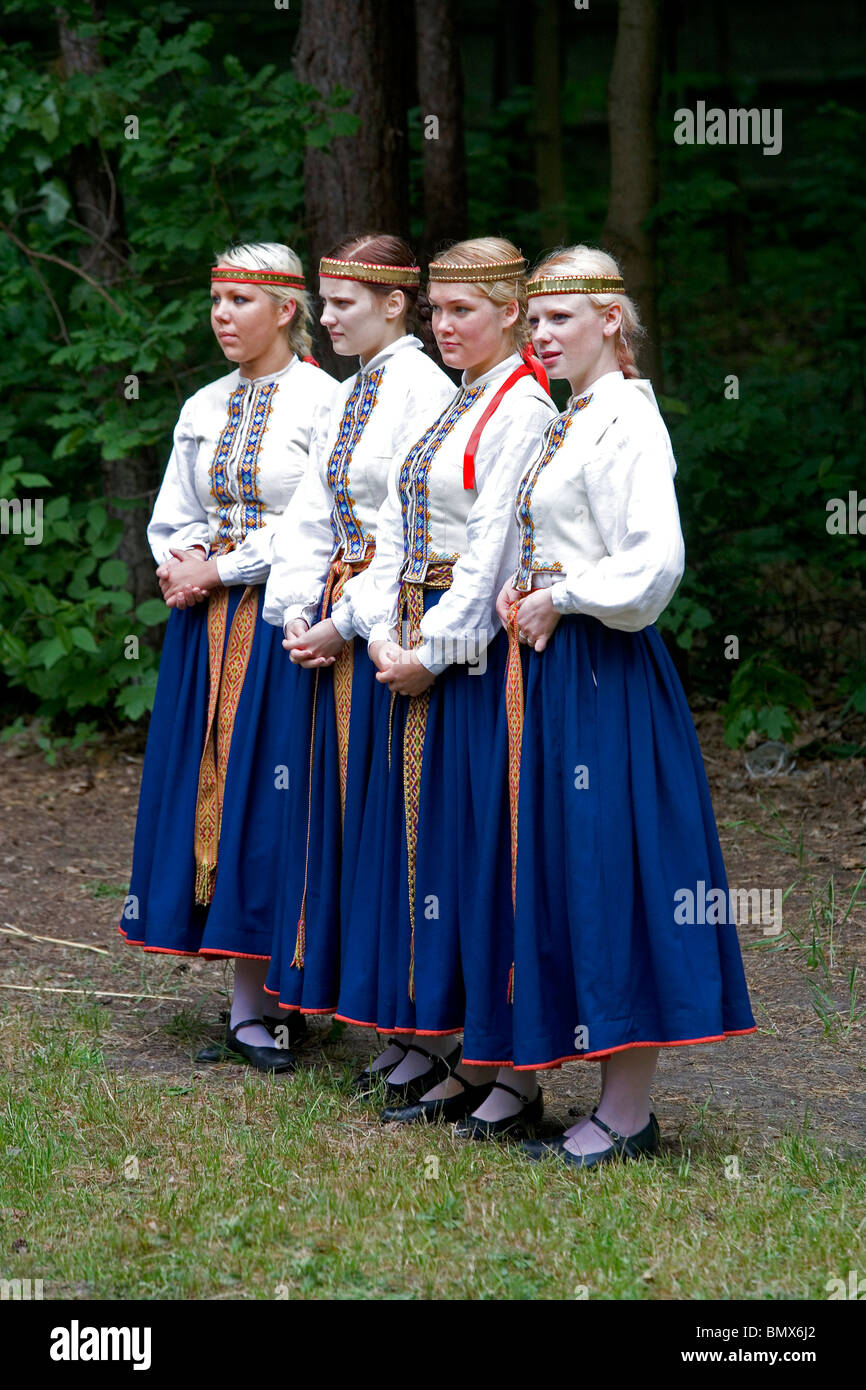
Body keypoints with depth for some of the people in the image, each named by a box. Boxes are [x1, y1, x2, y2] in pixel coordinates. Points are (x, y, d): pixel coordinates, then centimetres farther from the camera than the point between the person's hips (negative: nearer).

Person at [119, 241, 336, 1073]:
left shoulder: (323, 402, -6)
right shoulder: (203, 409, 14)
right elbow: (169, 518, 19)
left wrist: (222, 571, -11)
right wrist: (182, 566, -3)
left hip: (285, 620, -6)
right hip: (207, 626, 6)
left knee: (264, 799, -7)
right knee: (209, 790, 3)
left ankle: (254, 1011, -2)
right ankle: (246, 1002, 7)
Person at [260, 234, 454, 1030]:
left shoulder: (424, 390, -12)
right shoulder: (349, 396, 16)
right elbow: (312, 512, 14)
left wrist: (348, 621, -15)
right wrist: (298, 611, 2)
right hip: (330, 623, 9)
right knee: (332, 805, 10)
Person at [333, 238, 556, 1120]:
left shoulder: (524, 409, -11)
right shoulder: (443, 406, 17)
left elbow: (493, 547, -16)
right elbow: (397, 525, 13)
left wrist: (435, 649, -15)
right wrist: (383, 633, 0)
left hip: (477, 644, -9)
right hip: (413, 642, 9)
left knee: (466, 827, -6)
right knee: (413, 825, 10)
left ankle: (485, 1056, 0)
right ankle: (422, 1030, 17)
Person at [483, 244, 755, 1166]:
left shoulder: (627, 419, -13)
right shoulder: (570, 422, 16)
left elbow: (655, 563, -23)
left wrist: (561, 599, -12)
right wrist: (524, 592, 6)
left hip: (605, 673, -10)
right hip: (553, 665, 10)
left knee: (612, 877, -6)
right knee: (568, 873, 10)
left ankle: (625, 1117, 0)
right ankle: (619, 1104, 16)